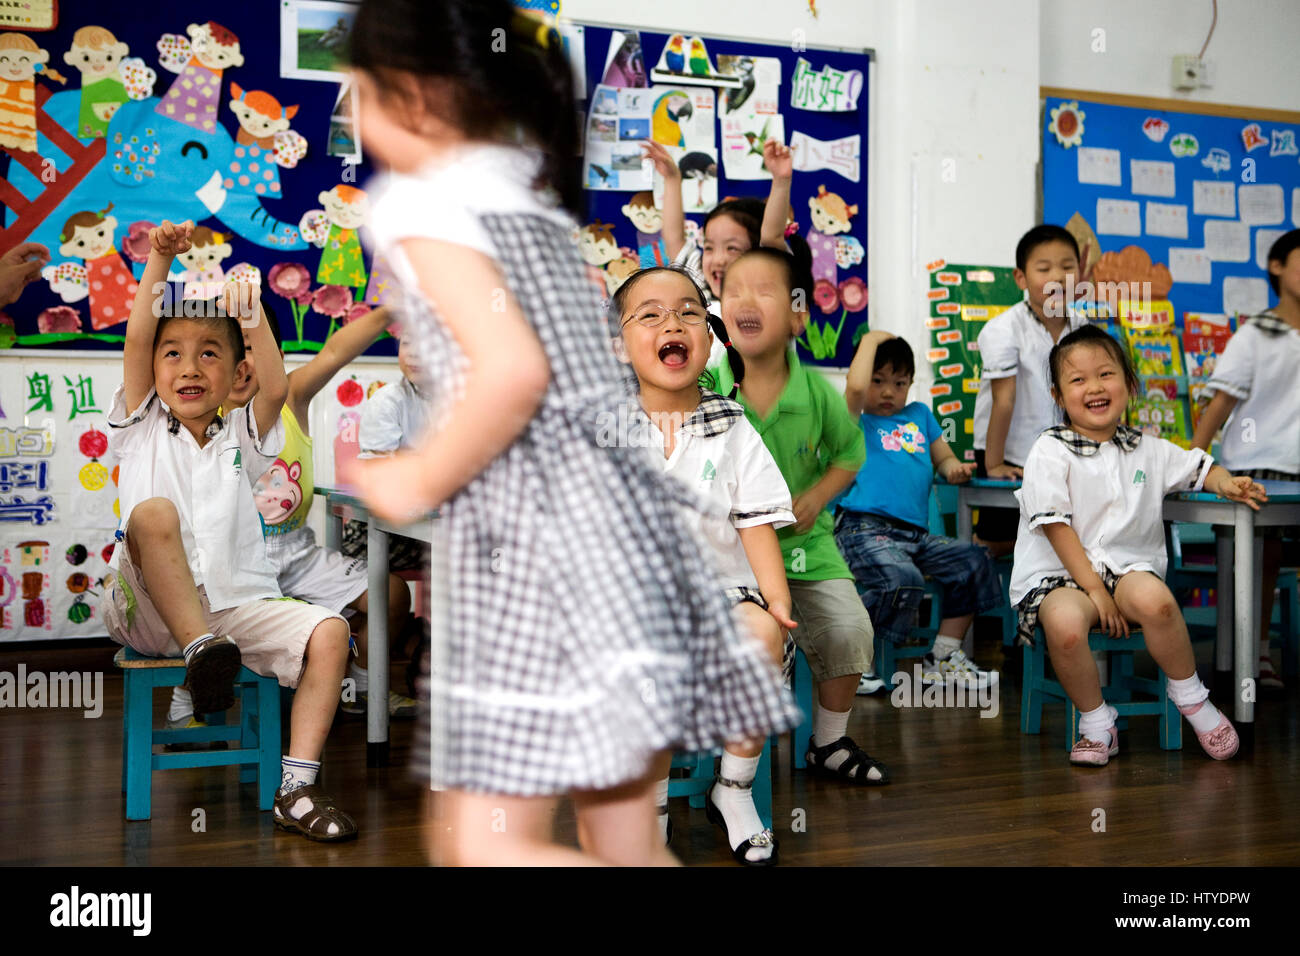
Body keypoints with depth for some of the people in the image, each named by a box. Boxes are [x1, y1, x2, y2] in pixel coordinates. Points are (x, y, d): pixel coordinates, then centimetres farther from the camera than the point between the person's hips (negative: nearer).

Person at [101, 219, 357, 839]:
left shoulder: (240, 437, 16)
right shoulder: (143, 430, 12)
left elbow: (277, 388, -5)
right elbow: (135, 342, -1)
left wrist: (252, 316, -16)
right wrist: (159, 262, -10)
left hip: (236, 606, 2)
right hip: (149, 610, -2)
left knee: (328, 633, -22)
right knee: (154, 512, -31)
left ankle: (296, 789, -18)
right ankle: (198, 652, -31)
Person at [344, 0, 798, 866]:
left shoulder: (423, 204, -7)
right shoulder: (528, 180, 17)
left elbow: (513, 370, -22)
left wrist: (420, 483, -8)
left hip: (534, 544, -9)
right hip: (624, 519, 9)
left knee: (488, 845, -2)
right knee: (628, 847, 14)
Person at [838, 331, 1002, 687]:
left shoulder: (919, 415, 26)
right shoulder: (855, 421, 7)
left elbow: (944, 458, 30)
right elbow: (855, 386, -14)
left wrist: (955, 469, 4)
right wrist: (871, 340, 1)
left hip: (916, 534, 7)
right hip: (863, 529, -7)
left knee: (973, 562, -5)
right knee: (902, 580, -33)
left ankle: (943, 657, 8)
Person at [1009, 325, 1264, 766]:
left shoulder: (1148, 450, 13)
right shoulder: (1050, 452, -1)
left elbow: (1197, 466, 24)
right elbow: (1056, 527, -7)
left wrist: (1226, 482, -2)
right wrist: (1094, 589, -13)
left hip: (1127, 567, 3)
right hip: (1059, 574, -3)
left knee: (1153, 598, -33)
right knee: (1066, 625, -36)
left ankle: (1190, 697, -7)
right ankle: (1095, 722, -10)